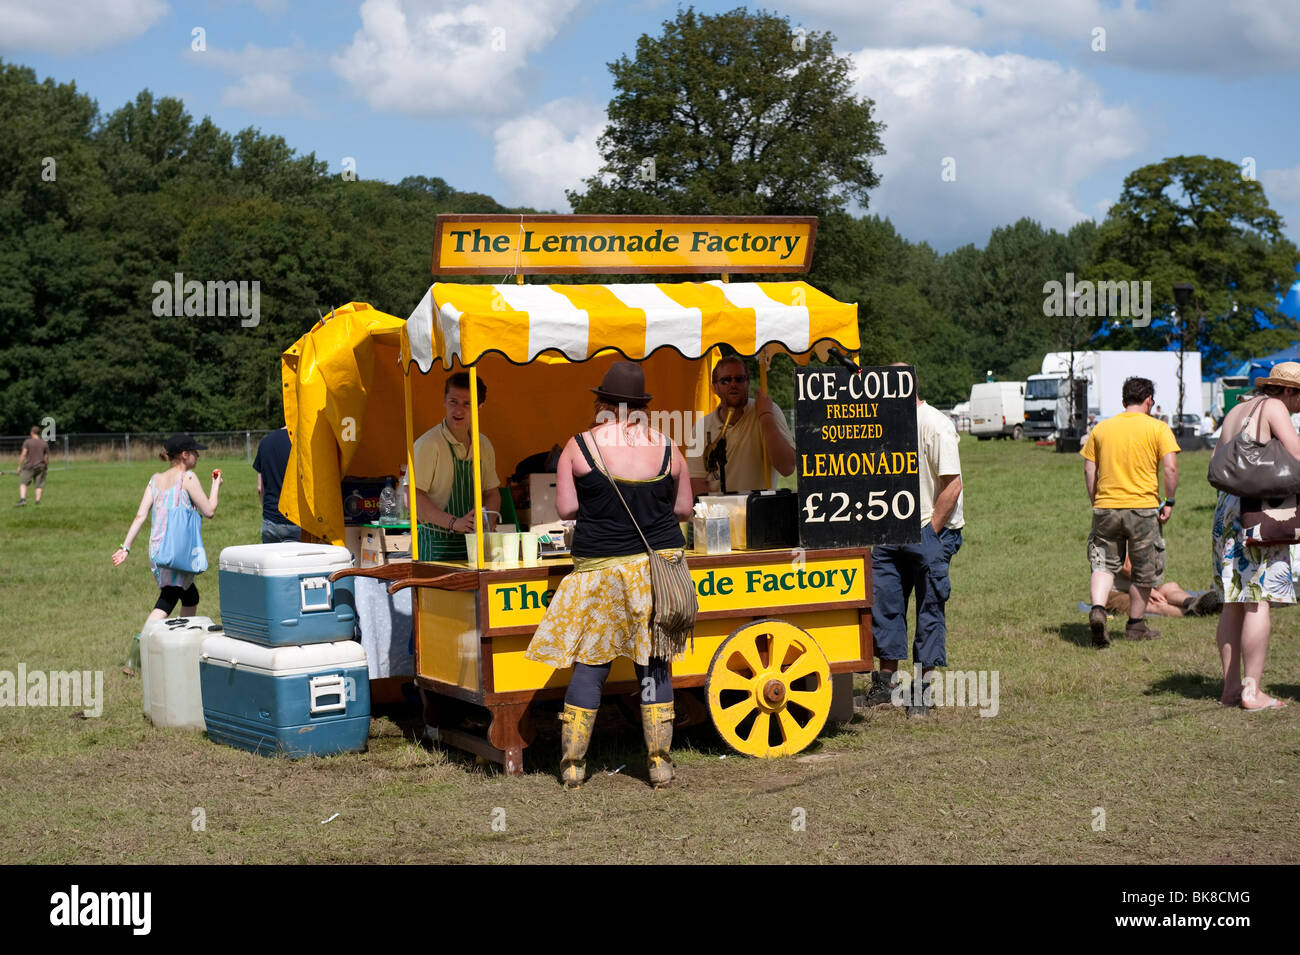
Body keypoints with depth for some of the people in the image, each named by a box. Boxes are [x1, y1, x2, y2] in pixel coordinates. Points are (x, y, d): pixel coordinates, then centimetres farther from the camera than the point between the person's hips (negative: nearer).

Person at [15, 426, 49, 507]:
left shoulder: (27, 442, -5)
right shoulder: (44, 443, 4)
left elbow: (23, 455, -10)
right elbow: (46, 457, 4)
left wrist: (19, 466, -6)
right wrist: (46, 467, 16)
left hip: (29, 466, -2)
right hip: (40, 467, 2)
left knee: (23, 482, 4)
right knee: (39, 485, 6)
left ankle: (22, 499, -12)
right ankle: (37, 501, -3)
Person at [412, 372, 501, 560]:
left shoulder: (483, 445, 10)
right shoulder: (428, 444, -10)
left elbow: (492, 493, 19)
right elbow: (413, 498, -15)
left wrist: (486, 519, -2)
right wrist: (454, 523, -24)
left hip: (474, 543, 5)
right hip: (437, 544, -5)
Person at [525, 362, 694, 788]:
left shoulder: (579, 446, -5)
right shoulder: (666, 447, 1)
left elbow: (566, 508, -4)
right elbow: (683, 509, 8)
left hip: (600, 569, -1)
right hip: (659, 565, 1)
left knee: (590, 662, 6)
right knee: (653, 663, 8)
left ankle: (573, 763, 9)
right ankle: (660, 762, 10)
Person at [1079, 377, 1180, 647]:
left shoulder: (1101, 428, 8)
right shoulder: (1158, 428, -1)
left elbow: (1089, 470, 8)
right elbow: (1170, 467, -11)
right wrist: (1169, 502, -2)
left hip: (1106, 506, 2)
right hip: (1143, 507, -2)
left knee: (1103, 564, 8)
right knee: (1144, 571, 12)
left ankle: (1097, 609, -18)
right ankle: (1135, 626, 20)